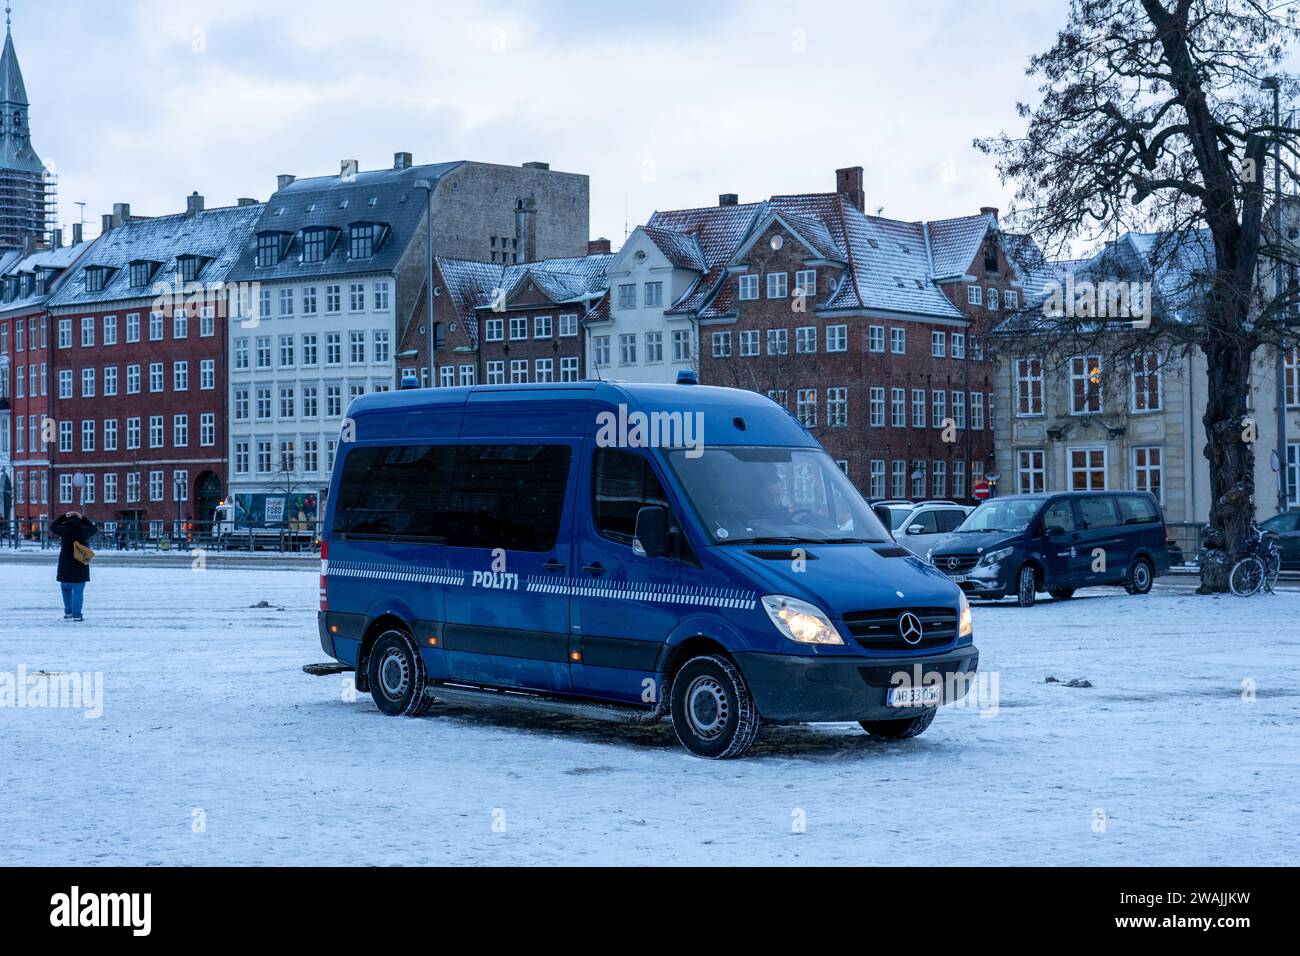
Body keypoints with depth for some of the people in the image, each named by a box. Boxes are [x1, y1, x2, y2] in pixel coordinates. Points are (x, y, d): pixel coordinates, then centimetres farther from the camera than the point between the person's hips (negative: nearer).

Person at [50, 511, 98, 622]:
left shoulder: (64, 530, -5)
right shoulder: (84, 530, -2)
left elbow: (52, 528, 13)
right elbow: (94, 528, 19)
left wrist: (62, 517, 17)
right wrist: (84, 518, 19)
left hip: (66, 566, 0)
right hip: (81, 567, 0)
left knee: (66, 588, 17)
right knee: (78, 590, 1)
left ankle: (68, 612, 15)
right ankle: (76, 615, -3)